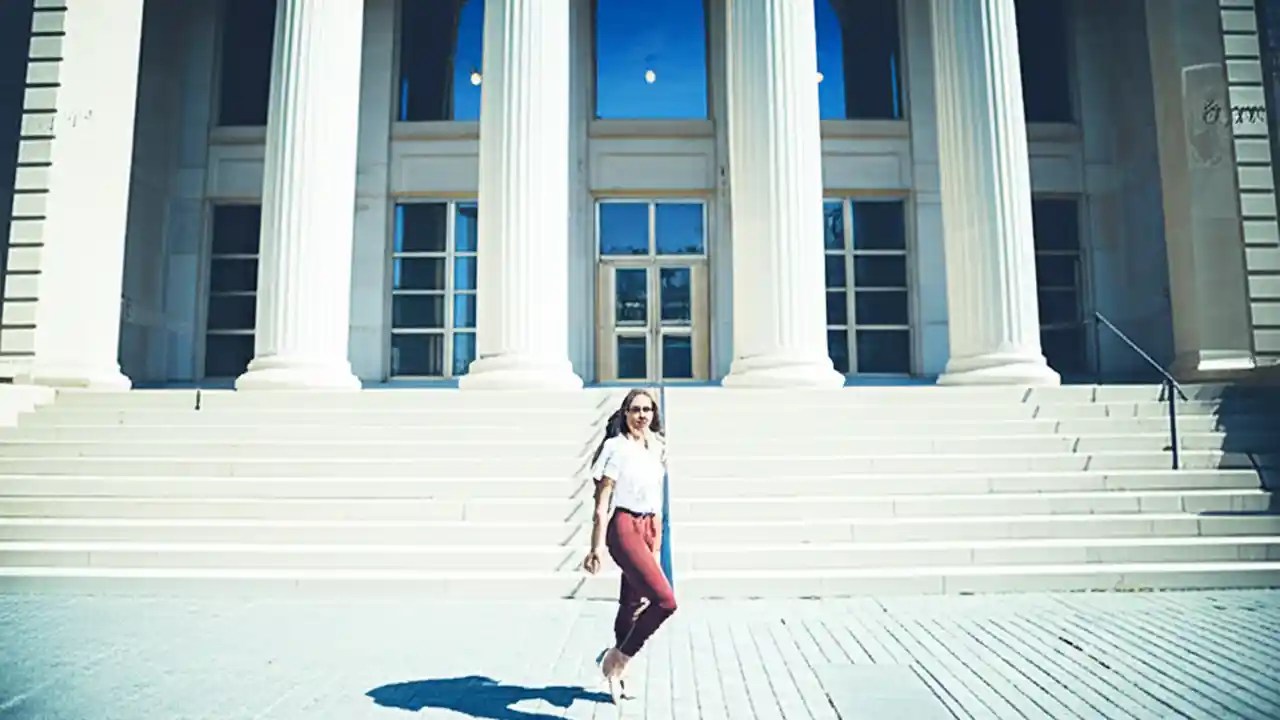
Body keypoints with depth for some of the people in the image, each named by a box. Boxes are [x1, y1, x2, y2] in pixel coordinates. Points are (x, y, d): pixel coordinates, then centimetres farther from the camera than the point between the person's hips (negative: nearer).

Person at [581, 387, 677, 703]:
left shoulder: (656, 449, 12)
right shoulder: (616, 447, -8)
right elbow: (602, 501, -10)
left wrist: (657, 544, 18)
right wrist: (598, 545, -14)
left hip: (649, 528, 7)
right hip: (624, 527, -7)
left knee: (633, 604, 12)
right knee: (665, 600, -17)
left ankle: (616, 662, 30)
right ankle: (618, 659, -2)